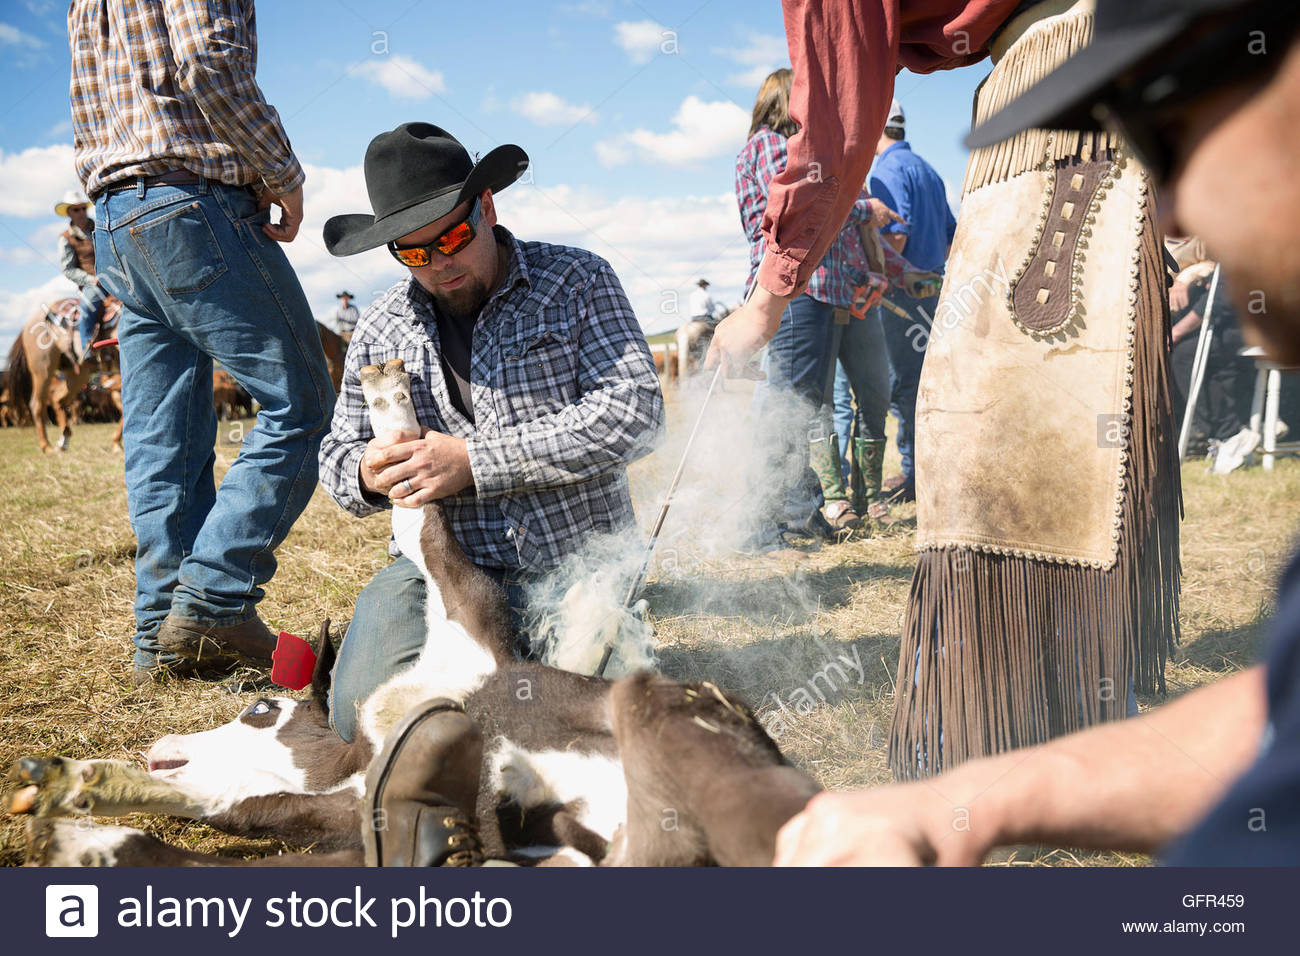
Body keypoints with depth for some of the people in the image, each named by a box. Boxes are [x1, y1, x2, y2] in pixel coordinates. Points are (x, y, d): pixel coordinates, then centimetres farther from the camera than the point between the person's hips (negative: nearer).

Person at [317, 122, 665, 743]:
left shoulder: (576, 281, 2)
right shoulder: (379, 330, 12)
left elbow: (634, 411, -12)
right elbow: (338, 456, 21)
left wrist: (472, 461, -16)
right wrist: (369, 475, -7)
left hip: (576, 560, -2)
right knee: (366, 715, -22)